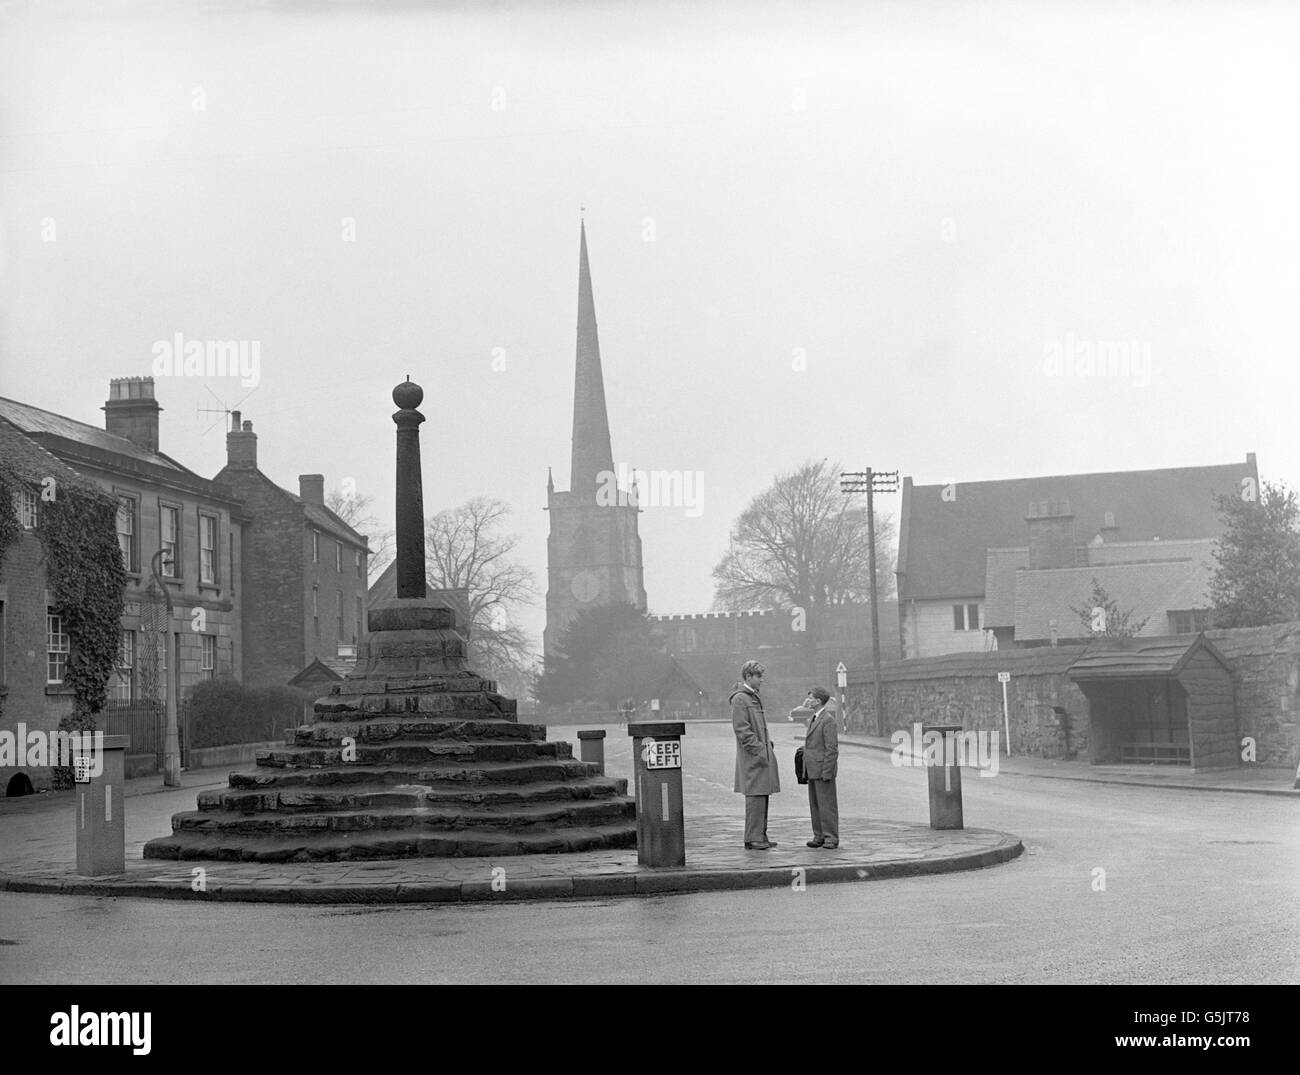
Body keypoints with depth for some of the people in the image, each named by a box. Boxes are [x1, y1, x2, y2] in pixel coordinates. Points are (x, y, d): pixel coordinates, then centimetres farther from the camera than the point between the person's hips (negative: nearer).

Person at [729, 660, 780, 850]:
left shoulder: (754, 697, 19)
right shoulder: (740, 698, -11)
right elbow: (741, 729, -17)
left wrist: (768, 746, 18)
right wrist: (758, 750, -18)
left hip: (763, 754, 9)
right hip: (752, 757, -9)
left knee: (763, 796, 11)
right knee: (755, 796, -9)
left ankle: (760, 836, 16)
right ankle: (753, 839, -7)